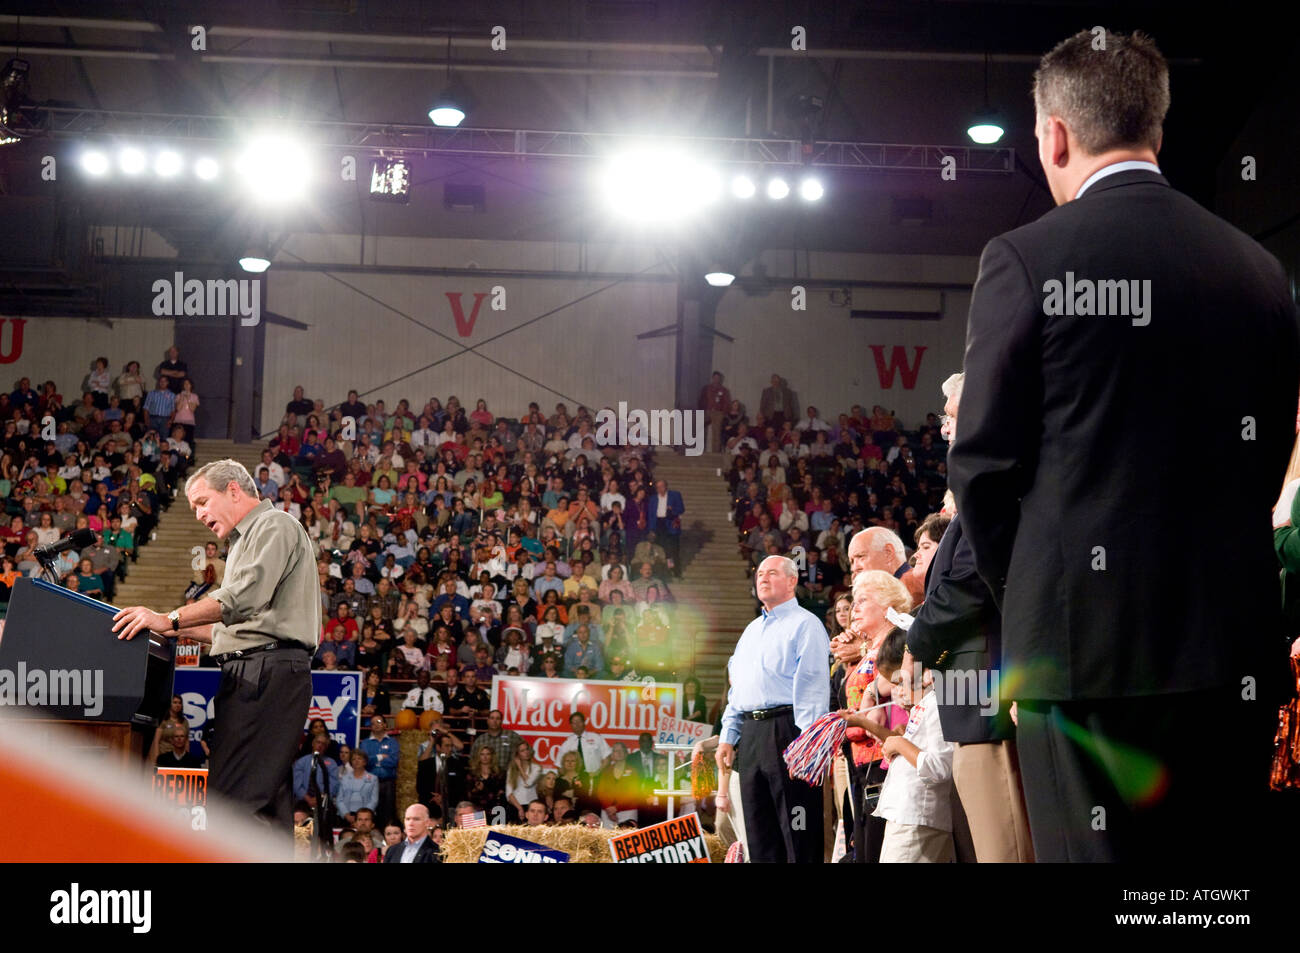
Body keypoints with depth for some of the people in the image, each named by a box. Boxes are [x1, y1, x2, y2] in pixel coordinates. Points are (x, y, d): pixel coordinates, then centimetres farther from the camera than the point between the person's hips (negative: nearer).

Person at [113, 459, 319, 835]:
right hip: (253, 673, 11)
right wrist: (182, 630, 18)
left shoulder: (274, 526, -4)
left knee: (232, 800, -18)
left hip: (270, 670, -11)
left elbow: (246, 596, -21)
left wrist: (169, 618, -24)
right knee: (266, 803, 5)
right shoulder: (247, 540, 29)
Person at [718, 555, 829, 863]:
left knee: (798, 831, -7)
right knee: (759, 830, 9)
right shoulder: (751, 630, 24)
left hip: (786, 731, -8)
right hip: (751, 734, 8)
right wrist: (728, 737, 14)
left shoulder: (804, 624, -2)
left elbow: (812, 687, -11)